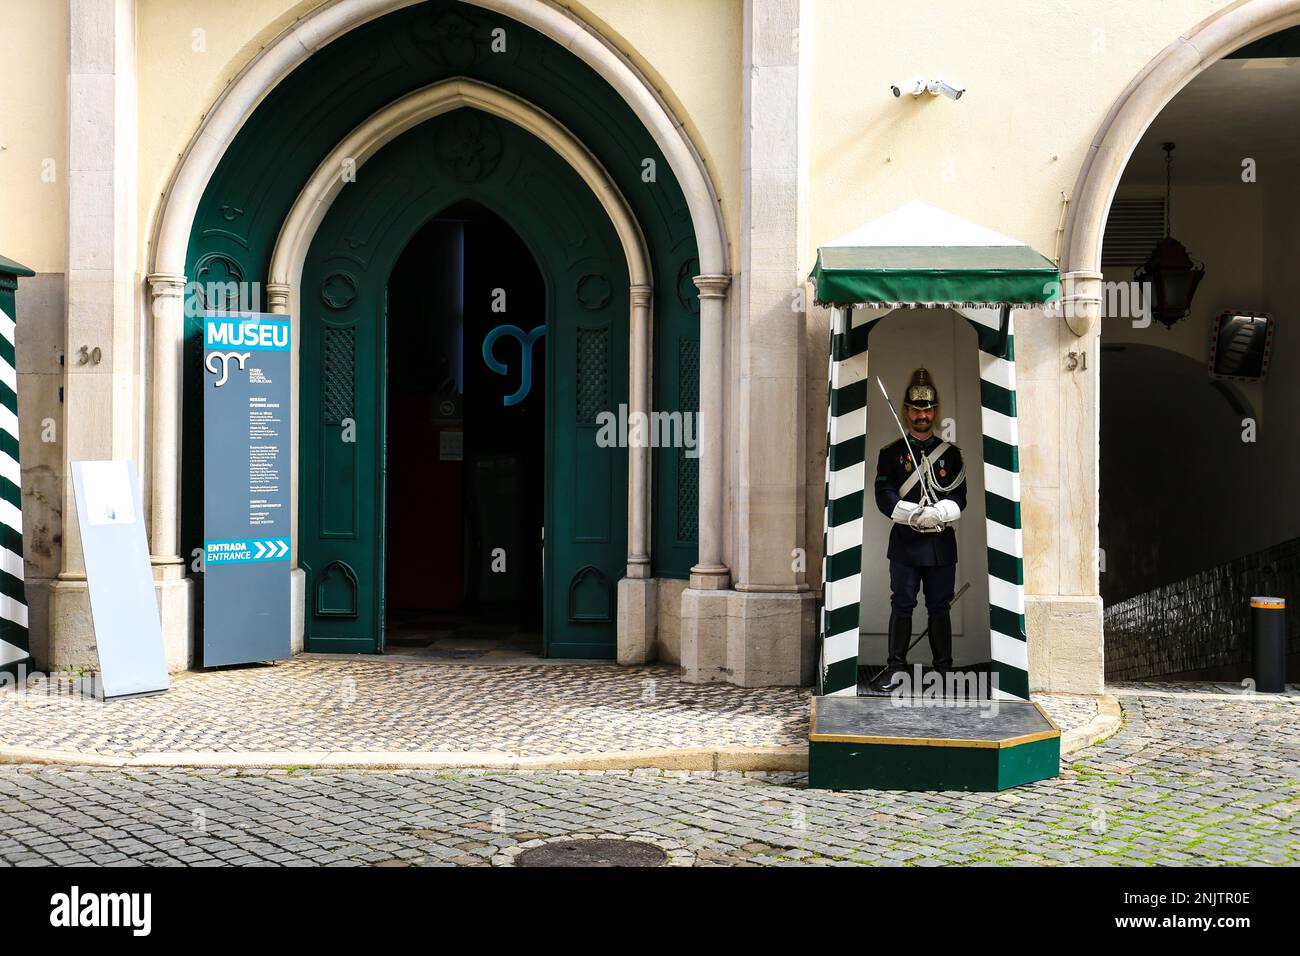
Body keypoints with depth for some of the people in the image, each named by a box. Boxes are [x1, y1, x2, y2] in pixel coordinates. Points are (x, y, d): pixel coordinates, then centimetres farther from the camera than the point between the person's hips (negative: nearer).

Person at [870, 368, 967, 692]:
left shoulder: (950, 453, 10)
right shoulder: (891, 453, 5)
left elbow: (960, 495, 3)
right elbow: (883, 495, -4)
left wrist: (940, 512, -18)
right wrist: (914, 515, -18)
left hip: (941, 542, 1)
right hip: (905, 541, -1)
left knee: (939, 607, 5)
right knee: (902, 605, 0)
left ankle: (945, 668, 12)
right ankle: (896, 668, 6)